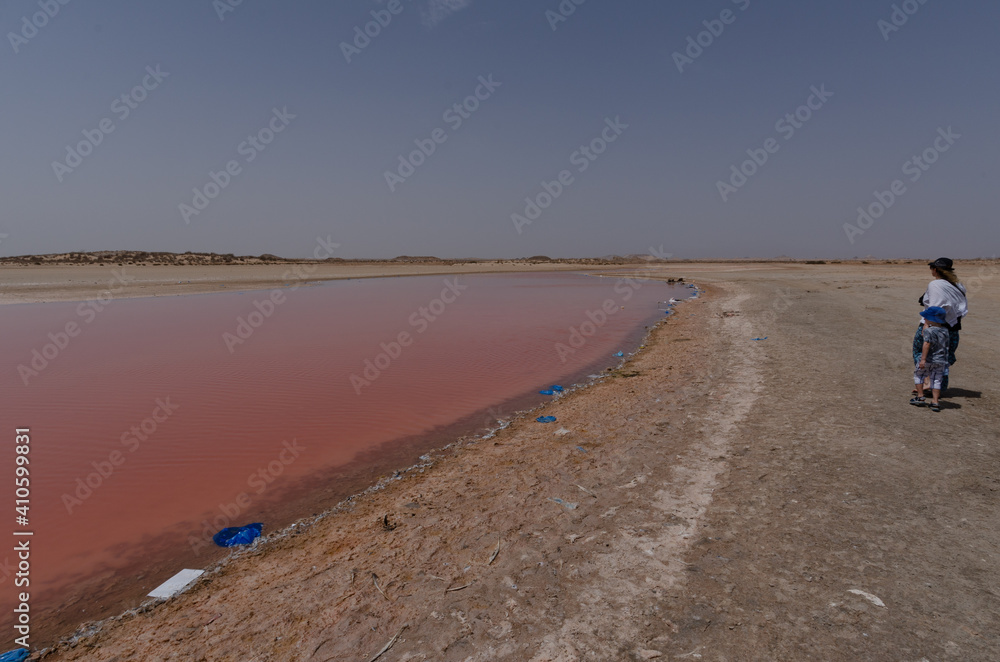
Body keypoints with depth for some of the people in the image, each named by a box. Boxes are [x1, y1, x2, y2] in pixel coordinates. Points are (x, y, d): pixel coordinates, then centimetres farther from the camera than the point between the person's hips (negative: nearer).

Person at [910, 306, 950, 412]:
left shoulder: (928, 330, -14)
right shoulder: (945, 330, 9)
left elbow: (926, 344, -22)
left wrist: (923, 359, -23)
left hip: (928, 360, -6)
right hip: (941, 361, 6)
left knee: (918, 374, 14)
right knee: (936, 380, 9)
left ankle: (920, 397, 12)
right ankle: (935, 401, 4)